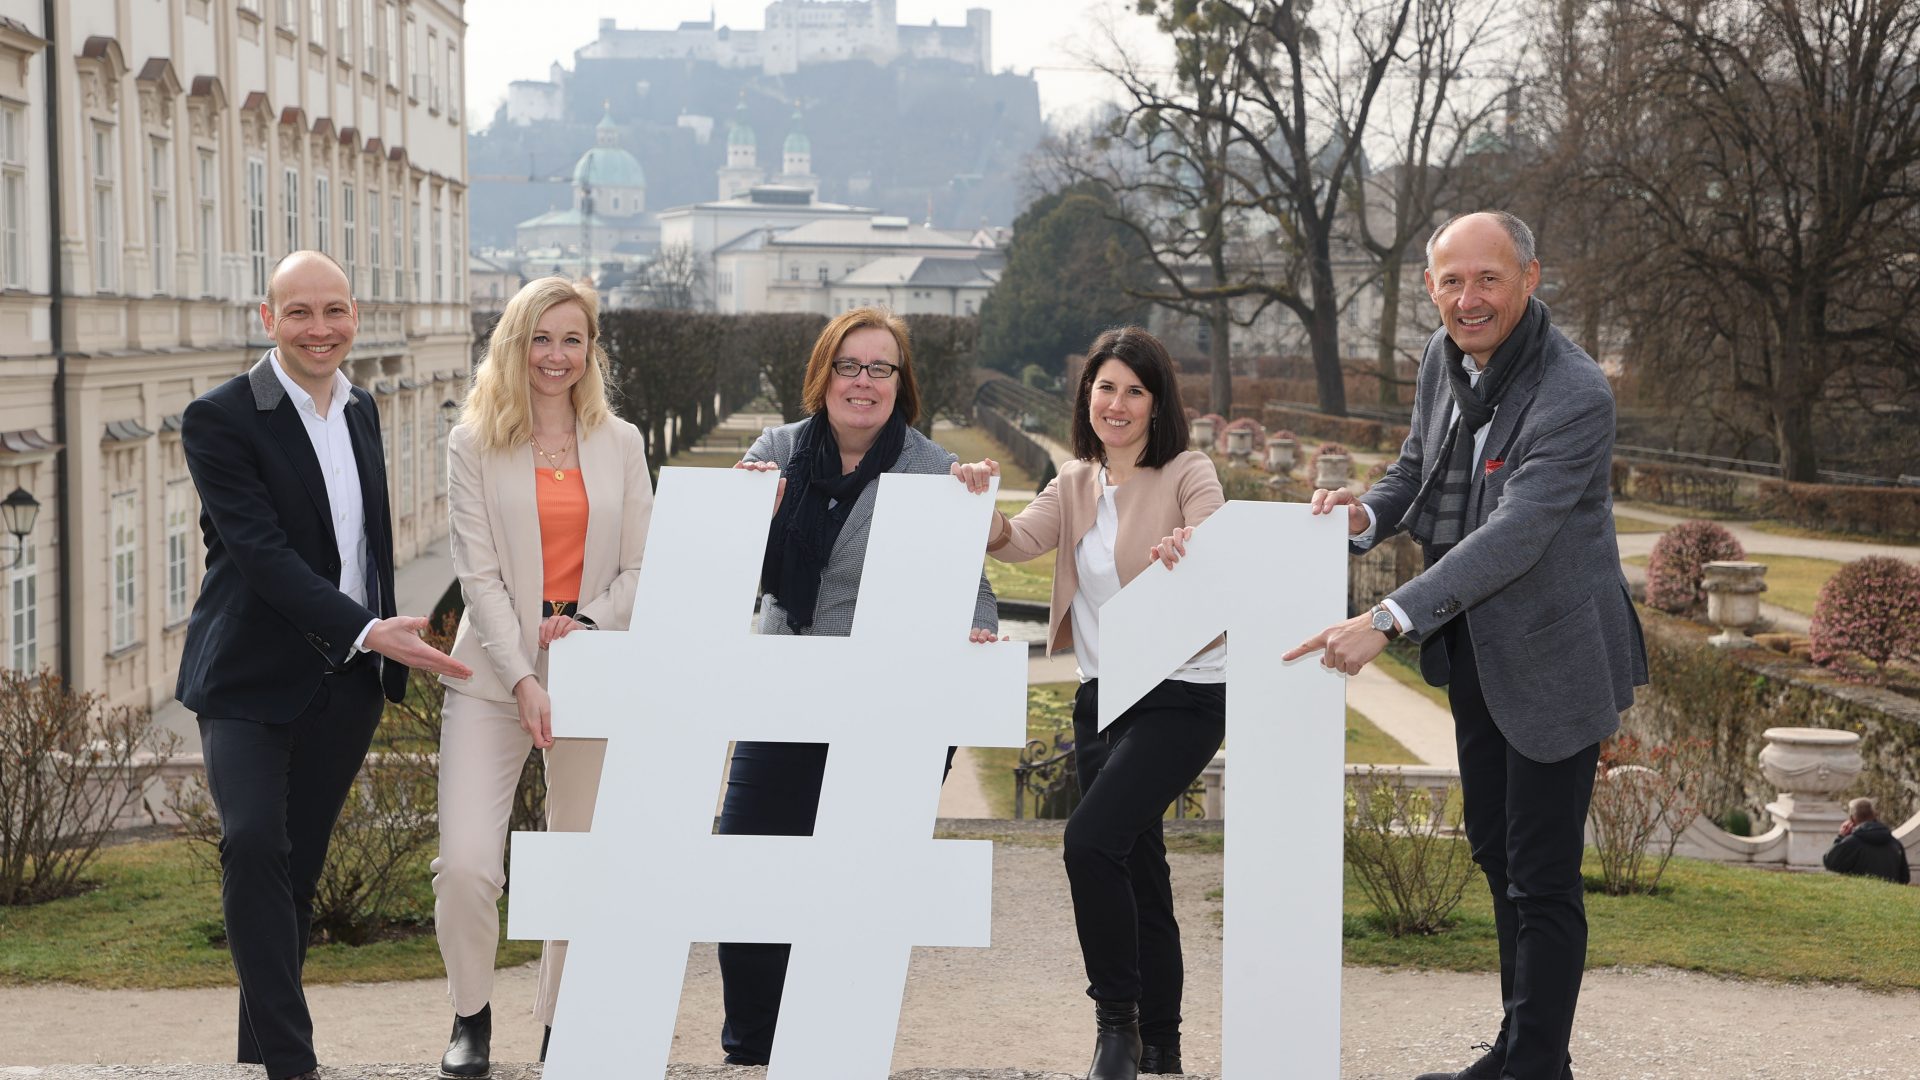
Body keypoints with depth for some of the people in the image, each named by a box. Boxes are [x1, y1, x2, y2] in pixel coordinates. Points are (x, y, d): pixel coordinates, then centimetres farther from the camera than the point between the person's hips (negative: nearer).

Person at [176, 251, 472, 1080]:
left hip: (347, 680, 6)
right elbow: (263, 551, -21)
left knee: (299, 867, 10)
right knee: (254, 845, -21)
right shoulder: (219, 419, -12)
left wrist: (385, 647, 17)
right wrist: (367, 631, -28)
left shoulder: (361, 410, 10)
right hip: (251, 678, -6)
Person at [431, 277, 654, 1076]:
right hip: (494, 672, -2)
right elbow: (478, 572, -5)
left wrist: (590, 623, -12)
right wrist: (524, 680, -15)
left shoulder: (621, 444, 9)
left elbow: (639, 568, 8)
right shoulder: (474, 443, 1)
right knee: (465, 863, -12)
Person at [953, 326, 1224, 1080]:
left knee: (1091, 839, -22)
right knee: (1136, 864, 13)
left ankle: (1117, 1019, -9)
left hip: (1180, 694, -6)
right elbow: (1015, 543, -4)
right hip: (1101, 695, 7)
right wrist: (983, 503, -24)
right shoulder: (1076, 483, 10)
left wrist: (1187, 556, -42)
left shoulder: (1189, 473, -6)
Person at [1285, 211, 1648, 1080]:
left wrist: (1388, 621, -39)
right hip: (1475, 651, 9)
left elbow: (1512, 536, -33)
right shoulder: (1445, 356, 0)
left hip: (1551, 657, -9)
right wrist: (1369, 515, -8)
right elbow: (1418, 463, 15)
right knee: (1495, 849, 19)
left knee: (1542, 878, -2)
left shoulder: (1574, 397, -26)